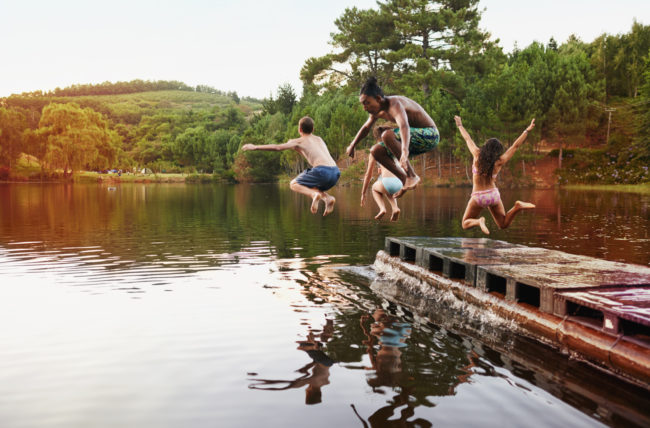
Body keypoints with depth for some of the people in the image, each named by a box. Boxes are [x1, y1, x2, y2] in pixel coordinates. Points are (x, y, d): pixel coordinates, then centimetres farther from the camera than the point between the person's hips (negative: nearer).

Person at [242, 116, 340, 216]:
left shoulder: (299, 142, 11)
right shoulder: (319, 139, 29)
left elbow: (277, 147, 4)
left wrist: (255, 147, 10)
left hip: (322, 171, -6)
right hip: (336, 172, 6)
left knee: (294, 184, 16)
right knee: (309, 188, 29)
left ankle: (314, 194, -13)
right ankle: (328, 198, -1)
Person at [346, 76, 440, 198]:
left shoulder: (394, 104, -26)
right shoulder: (376, 111, 1)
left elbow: (404, 126, -46)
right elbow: (366, 128, 22)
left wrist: (405, 151, -62)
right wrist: (352, 146, 30)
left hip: (429, 135, -9)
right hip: (416, 137, 9)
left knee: (387, 135, -31)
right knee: (376, 151, 2)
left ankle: (412, 176, -24)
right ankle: (405, 180, 8)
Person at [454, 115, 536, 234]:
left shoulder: (477, 155, -12)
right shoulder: (499, 162, -8)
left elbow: (467, 139, 2)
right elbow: (515, 145, -2)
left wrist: (460, 125, 17)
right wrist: (527, 130, 5)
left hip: (478, 197, -2)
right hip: (493, 195, 2)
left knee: (466, 224, 13)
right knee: (503, 224, 15)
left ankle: (479, 221, -20)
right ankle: (518, 207, -13)